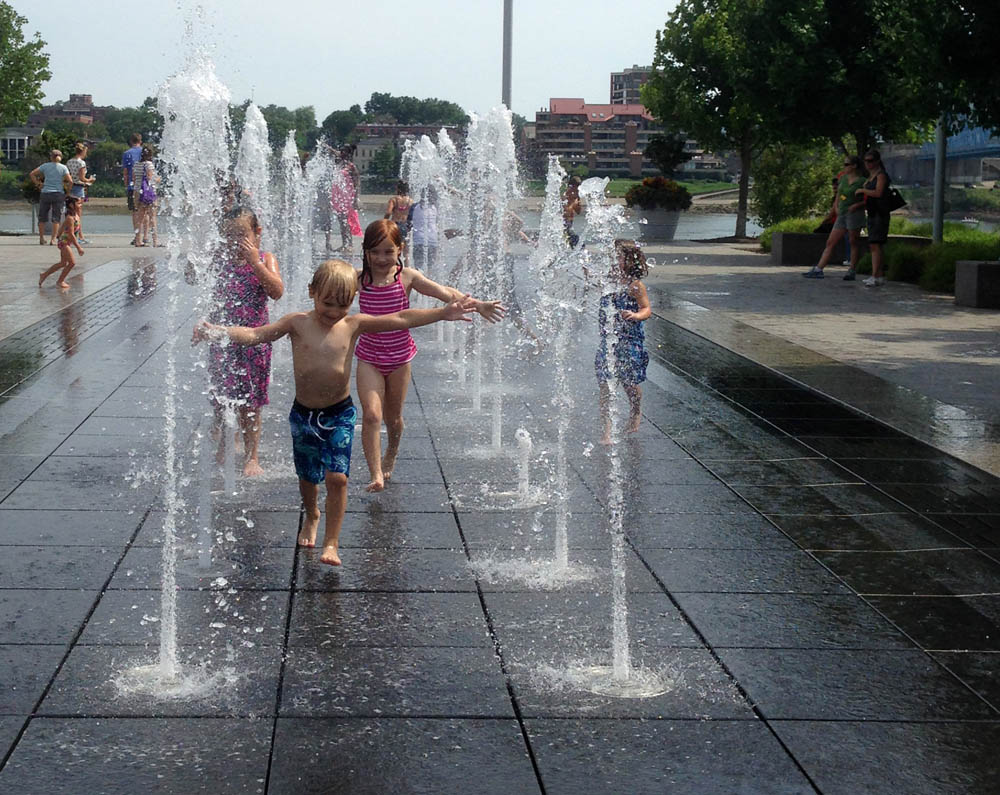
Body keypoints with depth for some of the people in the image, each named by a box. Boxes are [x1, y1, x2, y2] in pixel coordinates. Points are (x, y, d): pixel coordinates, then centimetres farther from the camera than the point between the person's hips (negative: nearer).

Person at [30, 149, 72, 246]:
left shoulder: (45, 166, 4)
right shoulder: (63, 168, 0)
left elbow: (32, 174, 4)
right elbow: (70, 181, -9)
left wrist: (38, 184, 8)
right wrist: (68, 191, 3)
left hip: (45, 193, 1)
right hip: (58, 194, -1)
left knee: (42, 218, 12)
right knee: (56, 218, 3)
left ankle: (41, 239, 16)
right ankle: (53, 239, -4)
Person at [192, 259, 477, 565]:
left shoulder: (353, 325, -6)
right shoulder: (298, 323, -7)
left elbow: (400, 320, -10)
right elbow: (255, 334, -12)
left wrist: (444, 312, -17)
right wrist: (217, 332, -28)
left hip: (340, 413, -1)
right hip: (303, 413, 1)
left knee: (337, 477, -9)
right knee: (307, 476, 15)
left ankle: (331, 543, 4)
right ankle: (312, 517, 47)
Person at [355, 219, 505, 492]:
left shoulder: (407, 277, -9)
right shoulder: (359, 278, -8)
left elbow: (444, 292, -13)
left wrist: (475, 304, -22)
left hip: (399, 358, 1)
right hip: (369, 359, -1)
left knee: (393, 416, 16)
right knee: (371, 414, -16)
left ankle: (391, 456, 45)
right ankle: (376, 475, -12)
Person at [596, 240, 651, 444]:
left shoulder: (635, 286, -11)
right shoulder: (608, 282, 5)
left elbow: (647, 309, -18)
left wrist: (636, 316, -37)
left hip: (629, 341, -4)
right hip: (607, 340, 4)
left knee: (629, 383, 11)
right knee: (605, 386, -3)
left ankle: (635, 414, 42)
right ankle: (606, 431, -2)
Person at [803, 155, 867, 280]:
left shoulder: (862, 181, -7)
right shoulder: (843, 178, 12)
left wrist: (857, 205, -16)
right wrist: (836, 207, 9)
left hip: (854, 214, -7)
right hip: (841, 214, 7)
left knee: (854, 243, -1)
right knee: (830, 242, 3)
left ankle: (851, 271, 6)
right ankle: (818, 269, 1)